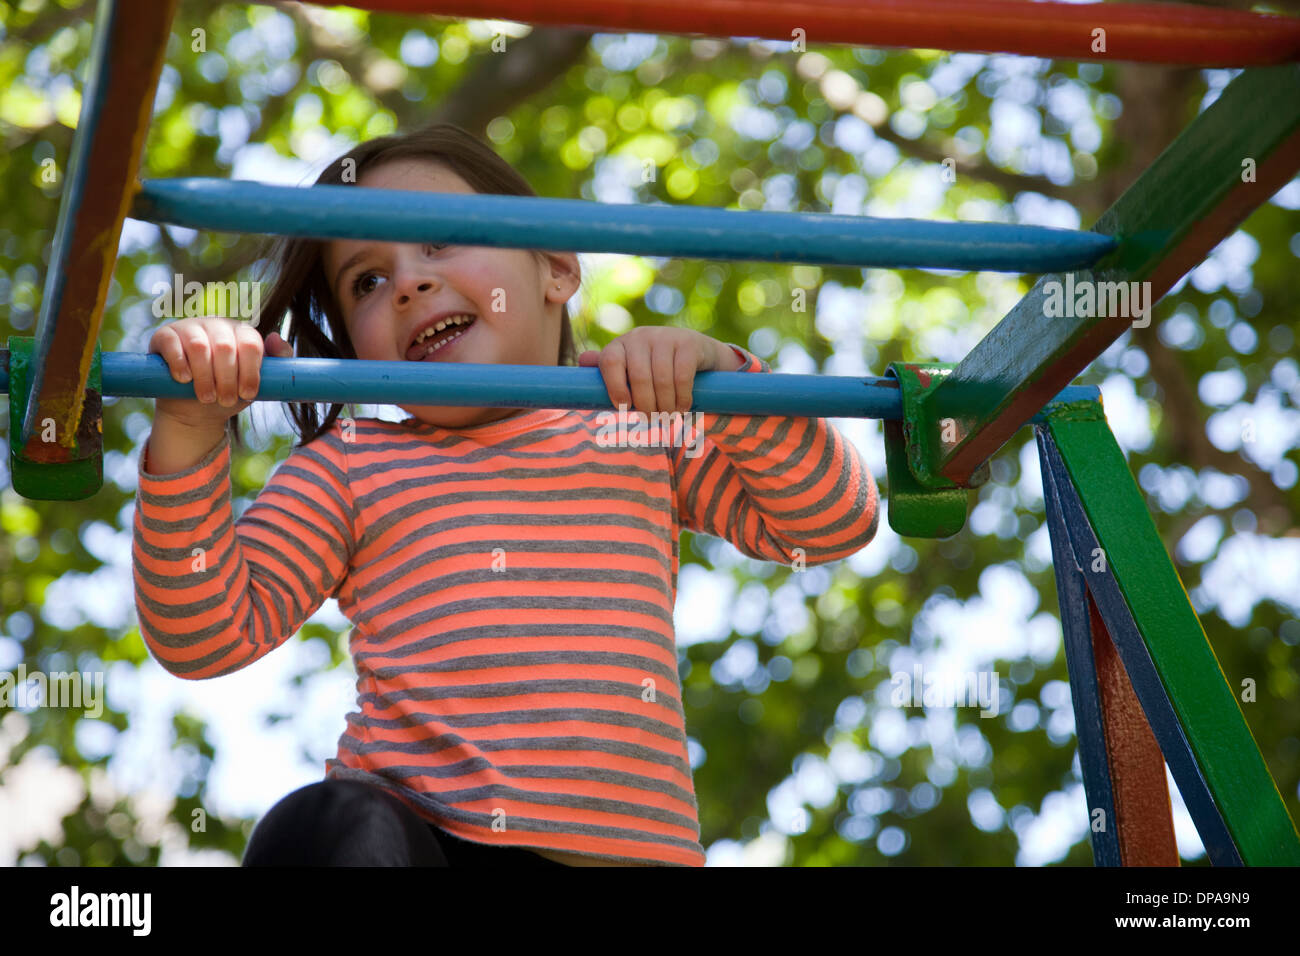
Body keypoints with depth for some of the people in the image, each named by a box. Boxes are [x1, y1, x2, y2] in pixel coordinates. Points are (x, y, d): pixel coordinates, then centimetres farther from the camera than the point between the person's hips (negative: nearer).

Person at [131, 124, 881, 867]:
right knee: (322, 829, -35)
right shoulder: (348, 466, 16)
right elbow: (207, 635, 9)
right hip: (406, 829, -1)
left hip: (624, 843, 1)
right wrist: (187, 441, -5)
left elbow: (835, 524, 15)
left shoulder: (645, 432, 19)